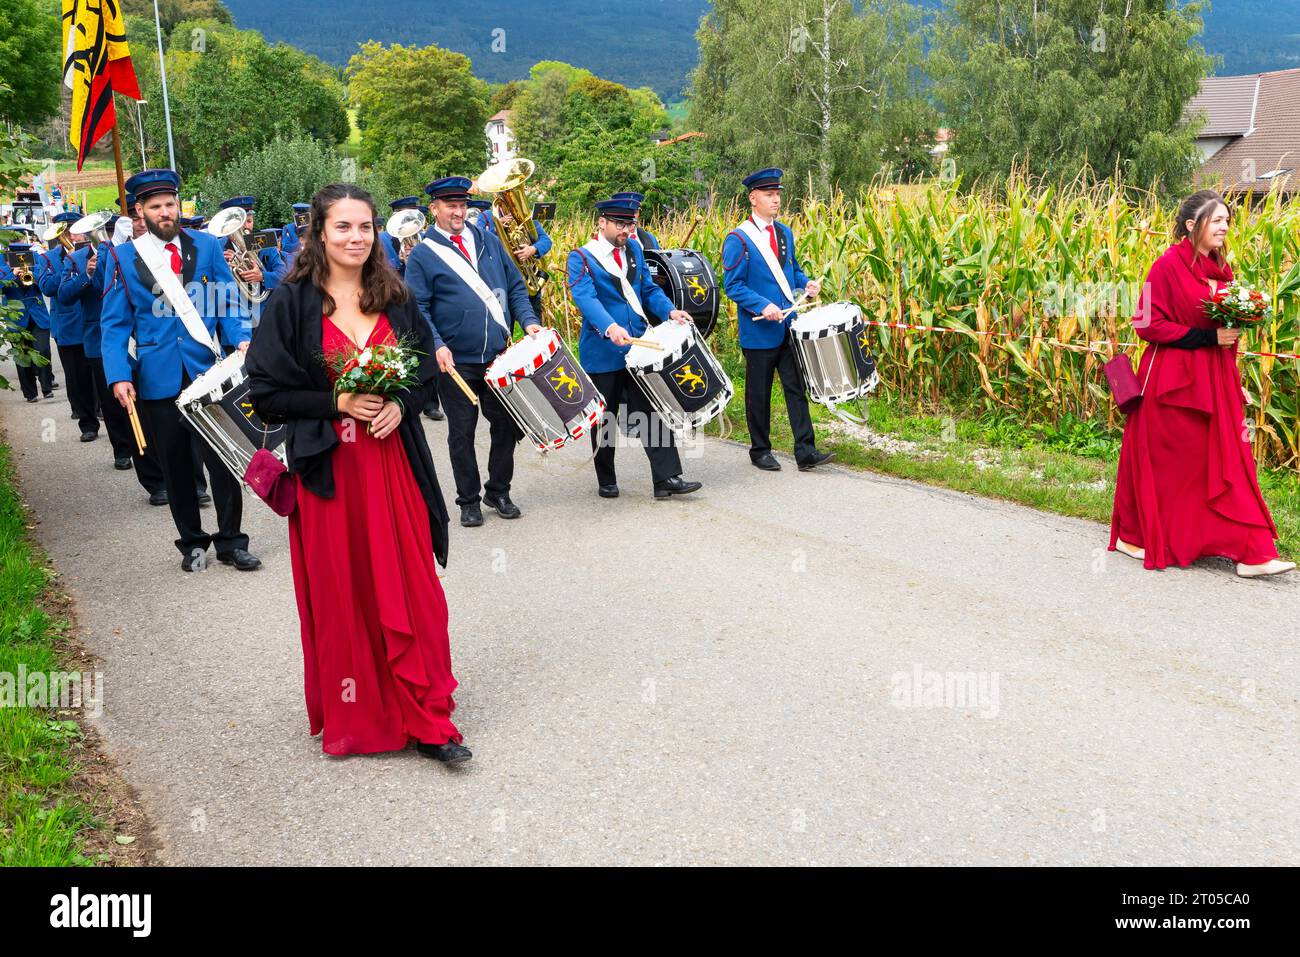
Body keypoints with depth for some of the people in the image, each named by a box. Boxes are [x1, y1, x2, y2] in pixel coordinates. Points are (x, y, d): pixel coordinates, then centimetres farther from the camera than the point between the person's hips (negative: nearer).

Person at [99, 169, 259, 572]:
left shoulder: (207, 246, 4)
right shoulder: (125, 257, 2)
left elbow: (228, 300, 5)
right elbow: (114, 323, 1)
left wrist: (242, 340, -14)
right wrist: (119, 375, -11)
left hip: (208, 371, 0)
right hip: (158, 378, 0)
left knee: (223, 458, 2)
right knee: (176, 465, 11)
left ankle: (231, 541, 15)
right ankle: (192, 543, 25)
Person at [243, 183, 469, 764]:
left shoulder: (394, 297, 7)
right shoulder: (292, 303, -4)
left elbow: (426, 365, 12)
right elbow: (265, 390, -5)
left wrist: (400, 404, -8)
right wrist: (336, 403, -15)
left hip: (393, 463, 3)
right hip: (329, 468, -3)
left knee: (412, 590, 2)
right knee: (341, 595, 6)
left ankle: (425, 717, 12)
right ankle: (348, 715, 24)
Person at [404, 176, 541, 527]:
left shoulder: (488, 241, 9)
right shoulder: (422, 254, -3)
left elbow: (515, 286, 12)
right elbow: (418, 309, -7)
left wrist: (528, 320, -4)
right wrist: (437, 345, -21)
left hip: (498, 355, 4)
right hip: (455, 361, -3)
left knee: (506, 425, 9)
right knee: (461, 432, 6)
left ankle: (498, 492, 26)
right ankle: (468, 500, 20)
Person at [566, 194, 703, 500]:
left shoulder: (633, 249, 9)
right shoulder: (581, 258, -8)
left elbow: (648, 289, 13)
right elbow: (586, 298, -23)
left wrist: (669, 310, -7)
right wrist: (609, 328, -41)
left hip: (638, 348, 4)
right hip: (602, 353, -4)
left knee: (654, 412, -1)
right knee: (605, 420, 8)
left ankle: (667, 478, 1)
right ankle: (606, 482, 21)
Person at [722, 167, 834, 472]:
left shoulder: (785, 233, 11)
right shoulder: (738, 239, -9)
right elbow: (733, 286, -11)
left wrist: (806, 283, 1)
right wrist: (764, 306, -23)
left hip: (788, 327, 5)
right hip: (759, 331, -5)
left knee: (797, 388, 2)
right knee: (759, 394, 6)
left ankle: (805, 451, 3)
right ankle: (760, 452, 19)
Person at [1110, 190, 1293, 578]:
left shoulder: (1221, 269, 11)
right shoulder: (1168, 265, -11)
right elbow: (1147, 323, -15)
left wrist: (1232, 328, -2)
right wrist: (1205, 337, -19)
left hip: (1215, 378, 7)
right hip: (1173, 378, -7)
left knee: (1227, 462, 5)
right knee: (1162, 462, 4)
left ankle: (1251, 552, 8)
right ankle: (1133, 536, 22)